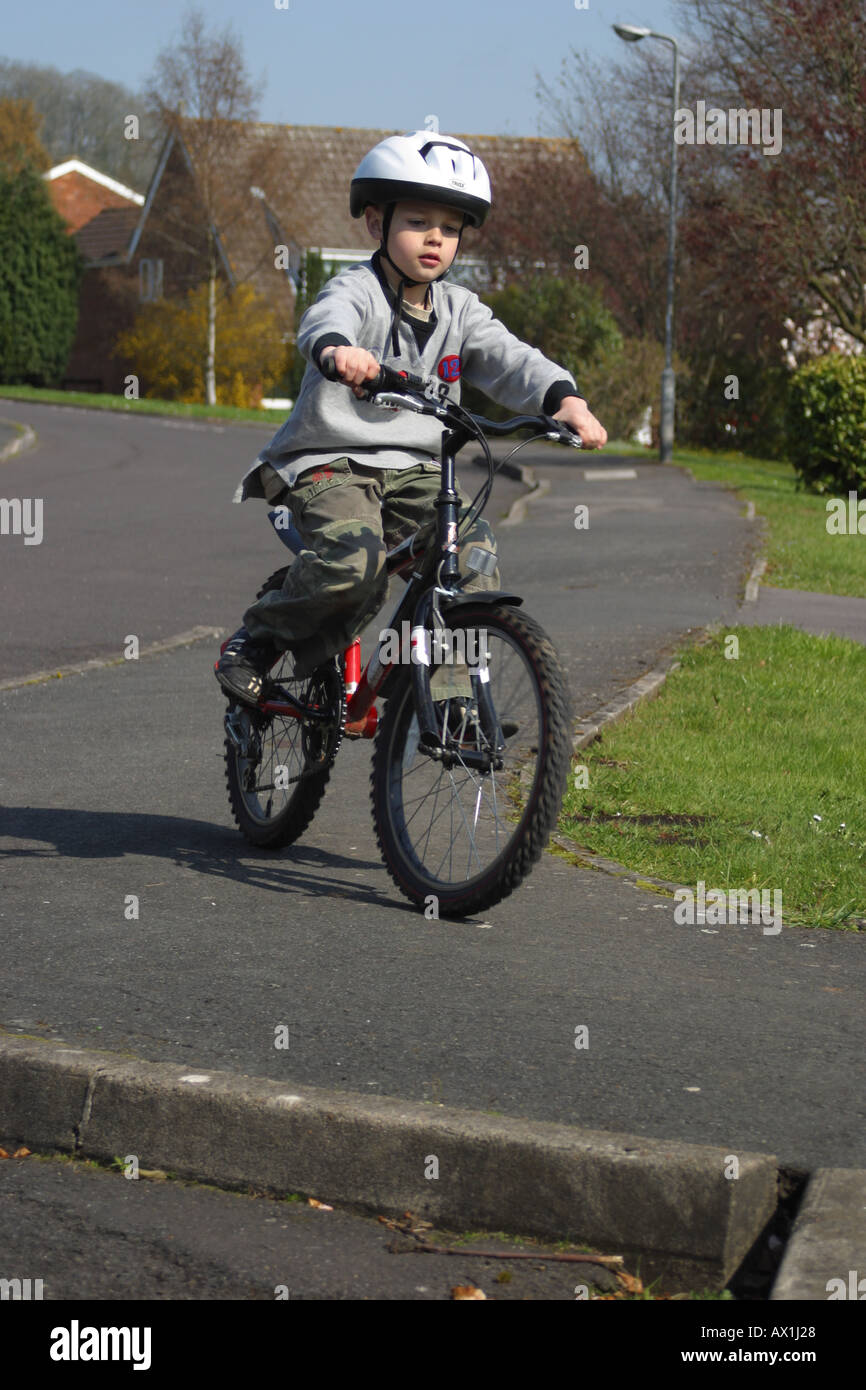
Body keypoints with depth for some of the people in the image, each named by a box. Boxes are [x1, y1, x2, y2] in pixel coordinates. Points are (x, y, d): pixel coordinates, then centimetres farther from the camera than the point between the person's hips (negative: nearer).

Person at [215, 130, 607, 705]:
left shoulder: (459, 309, 10)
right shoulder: (358, 289, -7)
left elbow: (509, 358, -4)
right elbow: (325, 319, -31)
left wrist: (564, 397, -26)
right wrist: (337, 348, -58)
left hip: (412, 471, 5)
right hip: (329, 462, -5)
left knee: (472, 546, -19)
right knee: (355, 558, -31)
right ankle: (257, 641, -8)